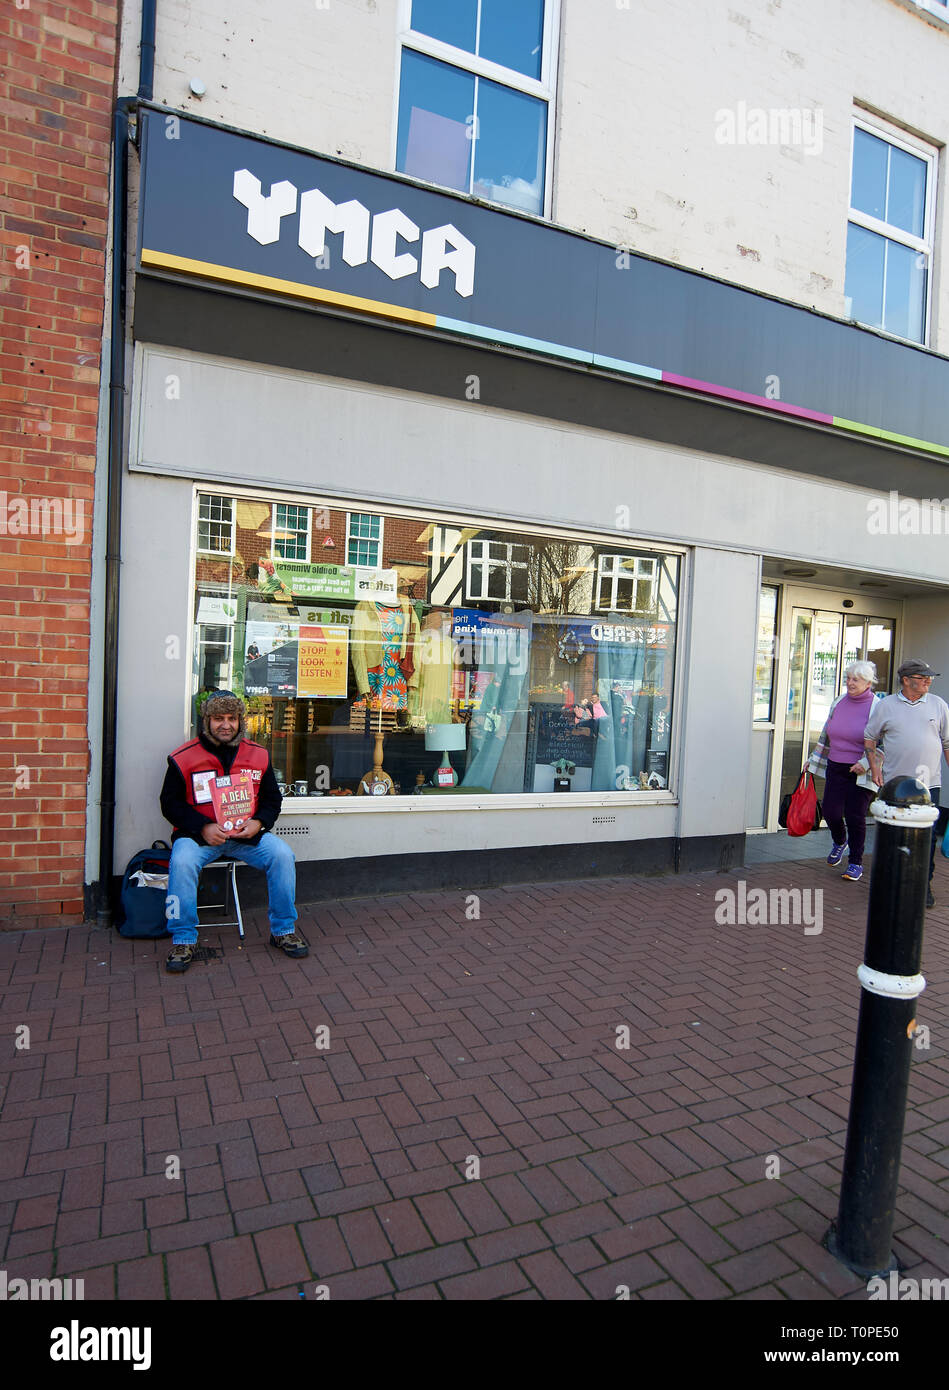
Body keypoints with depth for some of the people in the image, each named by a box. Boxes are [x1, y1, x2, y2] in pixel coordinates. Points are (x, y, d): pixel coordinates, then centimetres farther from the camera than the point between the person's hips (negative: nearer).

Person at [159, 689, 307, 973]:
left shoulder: (258, 755, 6)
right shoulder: (184, 758, -2)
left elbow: (272, 798, 13)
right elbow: (170, 803, 0)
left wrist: (259, 822, -9)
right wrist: (203, 827, -15)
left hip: (246, 834, 2)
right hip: (199, 834, -2)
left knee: (282, 854, -20)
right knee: (182, 861, -32)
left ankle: (283, 930, -3)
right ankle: (183, 941, -15)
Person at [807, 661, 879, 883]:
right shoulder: (839, 702, 7)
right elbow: (826, 735, 17)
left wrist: (866, 763, -19)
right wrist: (814, 759, 19)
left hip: (861, 772, -4)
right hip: (836, 768, 4)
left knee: (855, 815, -1)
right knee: (830, 810, 1)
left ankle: (856, 862, 17)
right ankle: (839, 842, 34)